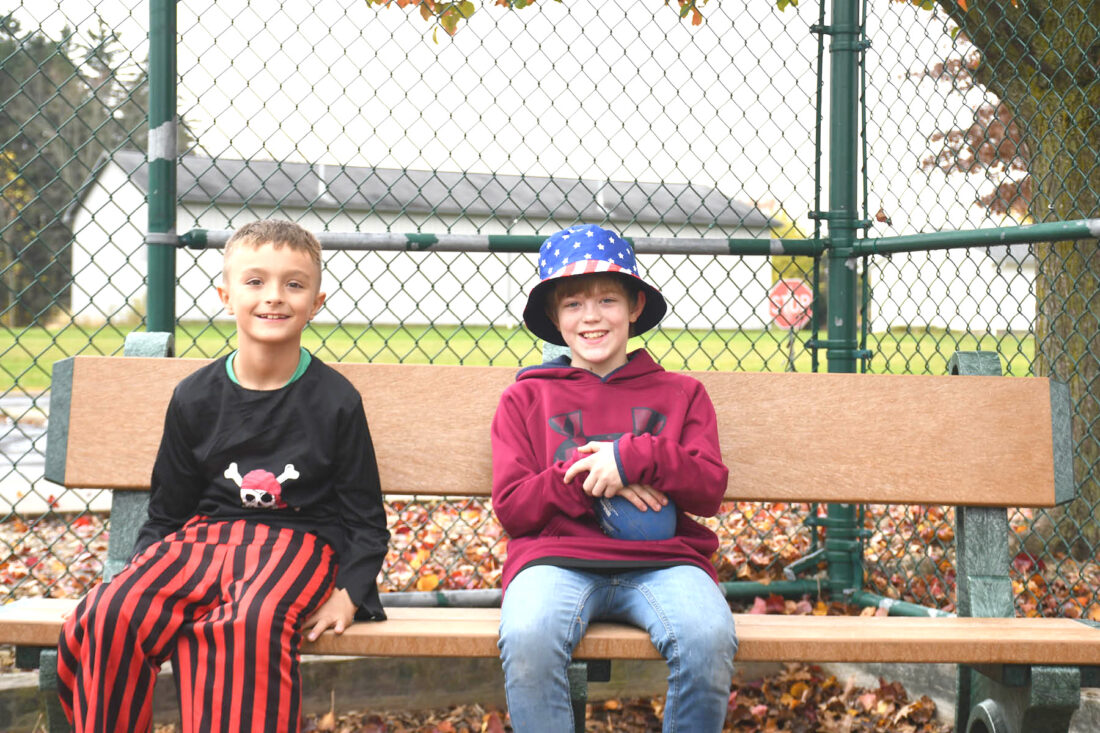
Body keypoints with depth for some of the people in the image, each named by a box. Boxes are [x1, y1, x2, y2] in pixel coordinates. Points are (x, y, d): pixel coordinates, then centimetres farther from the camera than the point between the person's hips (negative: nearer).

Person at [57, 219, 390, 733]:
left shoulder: (336, 401, 3)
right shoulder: (195, 398, 8)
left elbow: (365, 520, 7)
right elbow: (166, 512, 17)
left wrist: (347, 594, -7)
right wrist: (142, 576, 1)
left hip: (298, 542, -3)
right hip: (203, 536, 3)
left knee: (254, 623, -38)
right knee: (111, 614, -26)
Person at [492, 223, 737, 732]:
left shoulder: (680, 393, 19)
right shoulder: (525, 398, 17)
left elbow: (709, 491, 7)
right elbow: (511, 507, 7)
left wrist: (634, 458, -8)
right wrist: (589, 479, -7)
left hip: (662, 560, 1)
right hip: (556, 558, -1)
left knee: (709, 637, -33)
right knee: (527, 638, -36)